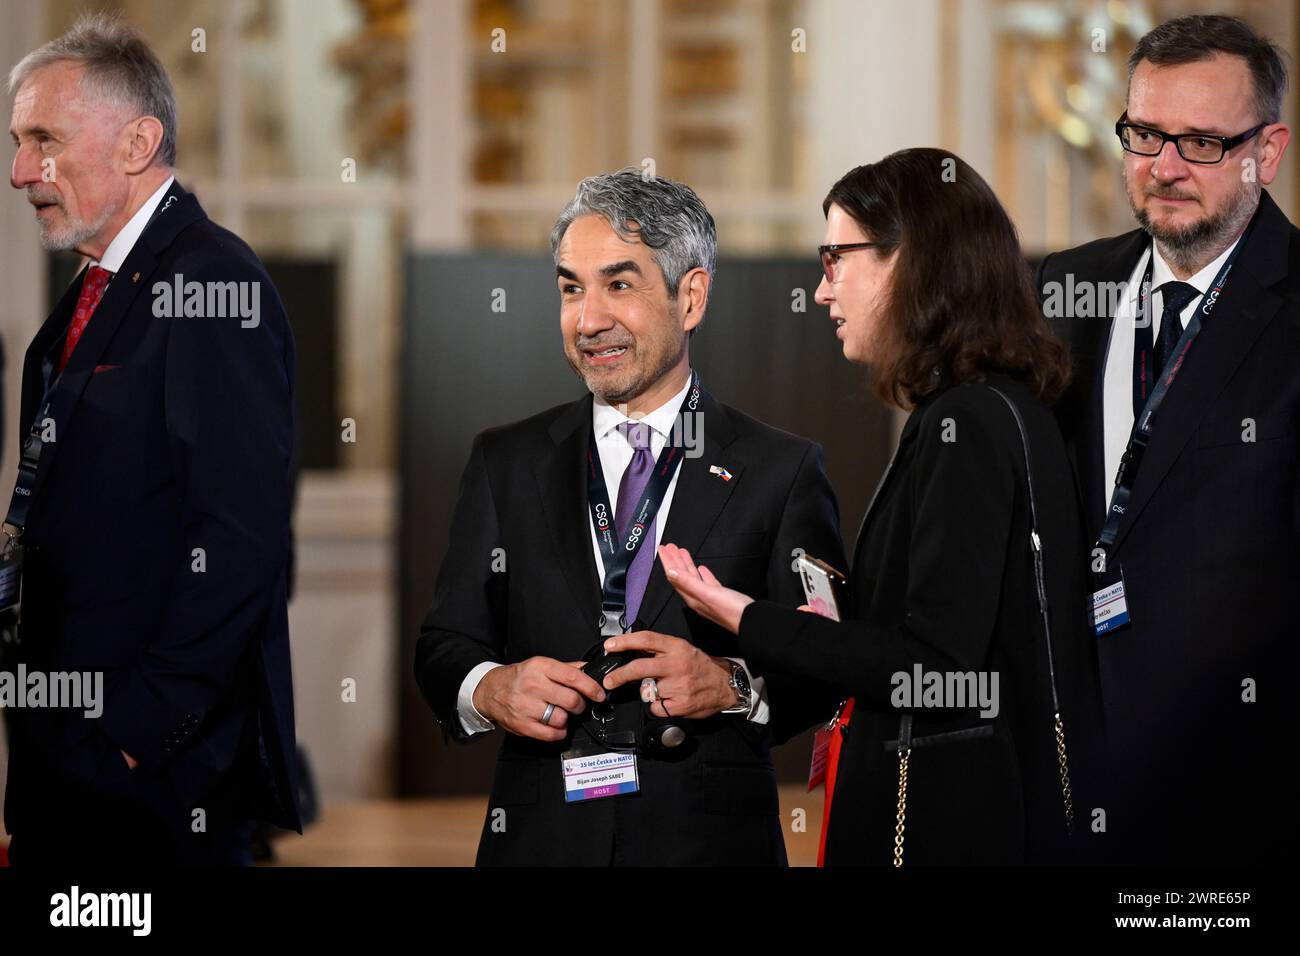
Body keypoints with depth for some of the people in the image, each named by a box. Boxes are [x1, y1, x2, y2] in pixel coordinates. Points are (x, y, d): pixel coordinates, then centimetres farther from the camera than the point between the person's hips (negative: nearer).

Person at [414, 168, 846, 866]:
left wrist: (734, 686, -21)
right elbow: (443, 645, 7)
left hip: (710, 842, -2)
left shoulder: (782, 471, 0)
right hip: (540, 838, 2)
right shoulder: (505, 463, 8)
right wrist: (488, 689, -14)